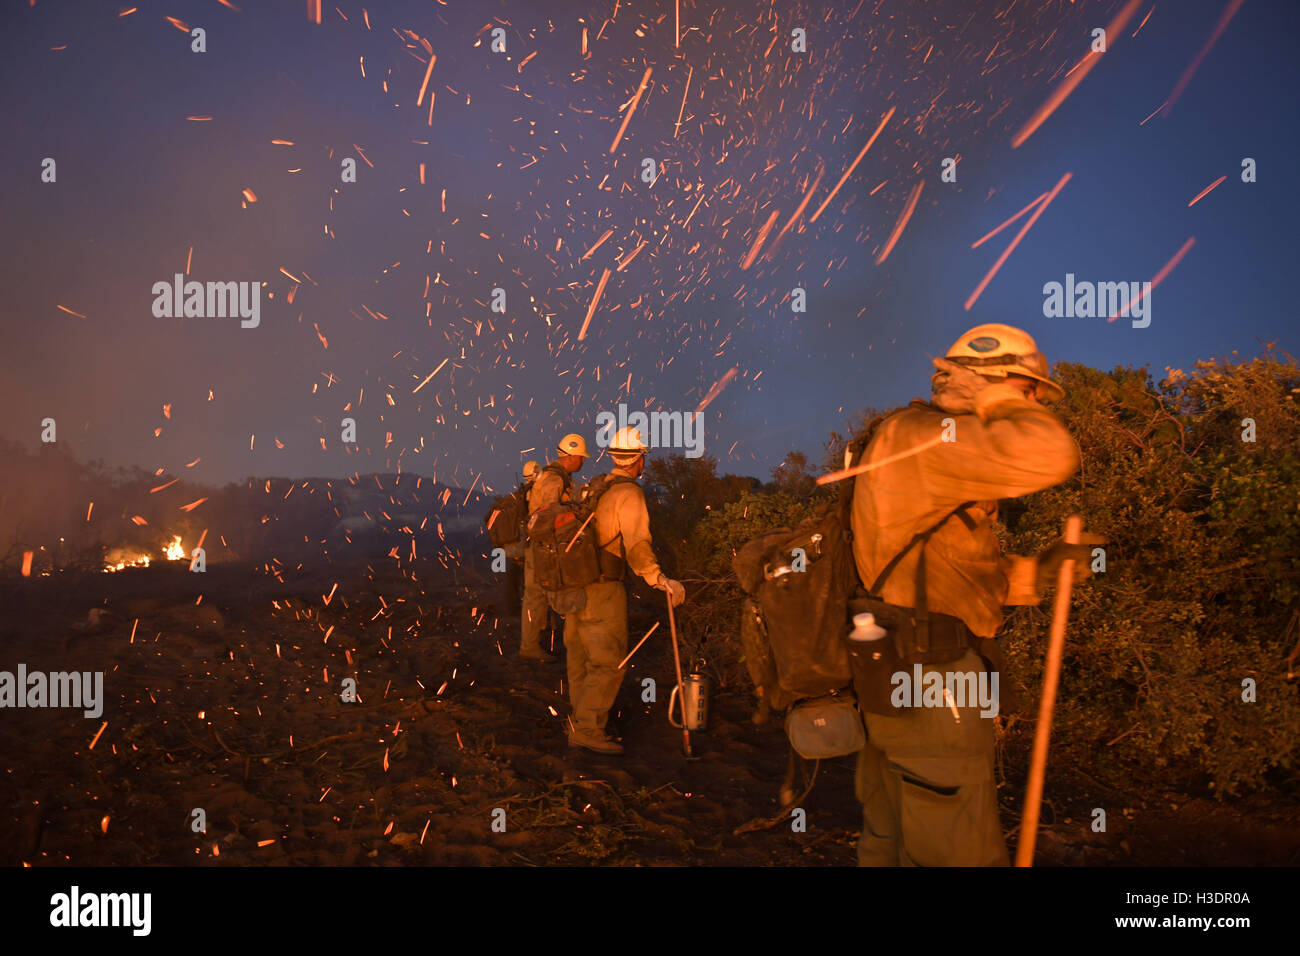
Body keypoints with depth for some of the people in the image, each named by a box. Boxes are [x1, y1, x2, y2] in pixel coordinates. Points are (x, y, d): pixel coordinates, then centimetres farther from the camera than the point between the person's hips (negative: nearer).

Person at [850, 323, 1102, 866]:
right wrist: (990, 398, -10)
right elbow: (1050, 456, -27)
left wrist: (1038, 572, 9)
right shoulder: (918, 435, -14)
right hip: (932, 686, -11)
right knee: (958, 855, -2)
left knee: (890, 842, 19)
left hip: (888, 680, 11)